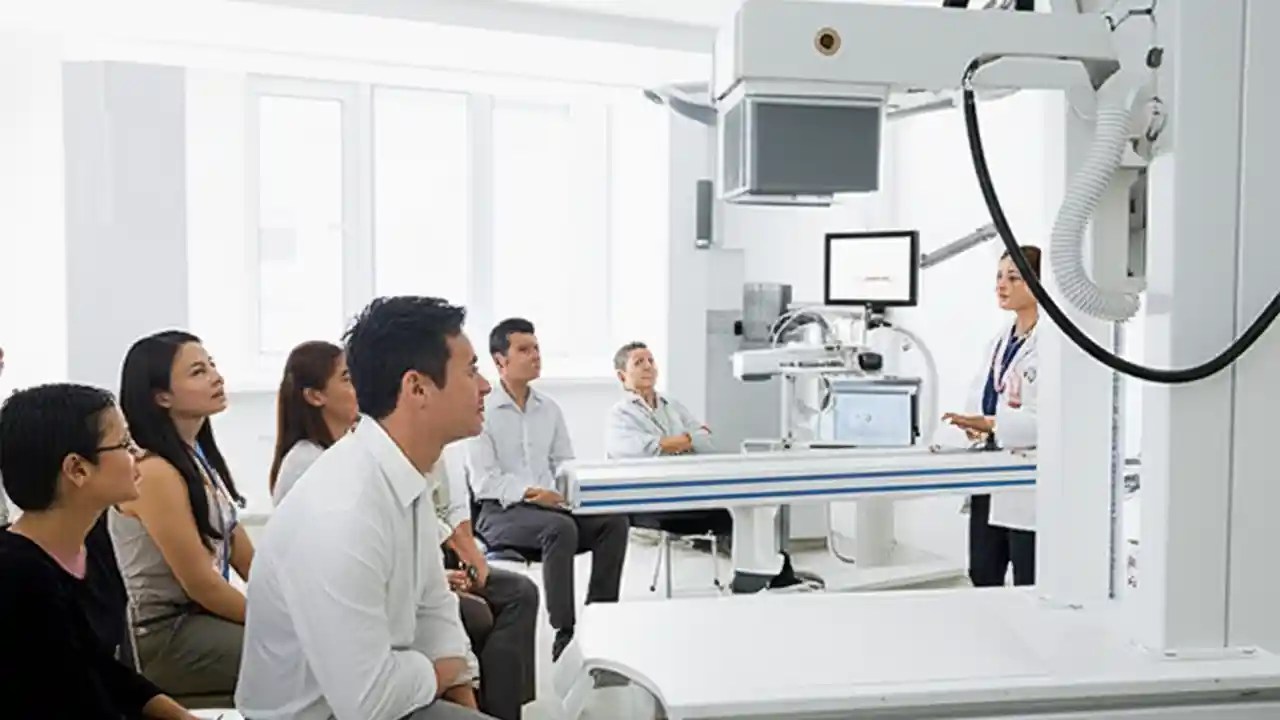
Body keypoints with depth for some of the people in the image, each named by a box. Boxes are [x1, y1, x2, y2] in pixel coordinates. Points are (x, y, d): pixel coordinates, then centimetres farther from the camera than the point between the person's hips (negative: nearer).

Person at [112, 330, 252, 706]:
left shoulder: (202, 455, 7)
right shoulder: (154, 471, -20)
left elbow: (243, 553, 9)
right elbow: (199, 582, -18)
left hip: (201, 616, 8)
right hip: (161, 636, -8)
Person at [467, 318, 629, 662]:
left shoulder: (549, 409, 14)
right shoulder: (482, 411, -5)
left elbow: (565, 464, 13)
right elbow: (485, 480, -12)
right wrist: (530, 492, -26)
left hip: (552, 506, 6)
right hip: (500, 511, -6)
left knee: (614, 521, -19)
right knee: (561, 528, -35)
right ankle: (565, 632, -29)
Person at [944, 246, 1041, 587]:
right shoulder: (998, 343, 15)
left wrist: (989, 424, -25)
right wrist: (969, 423, -6)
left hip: (1027, 486, -8)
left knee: (1030, 587, 4)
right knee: (982, 579, 13)